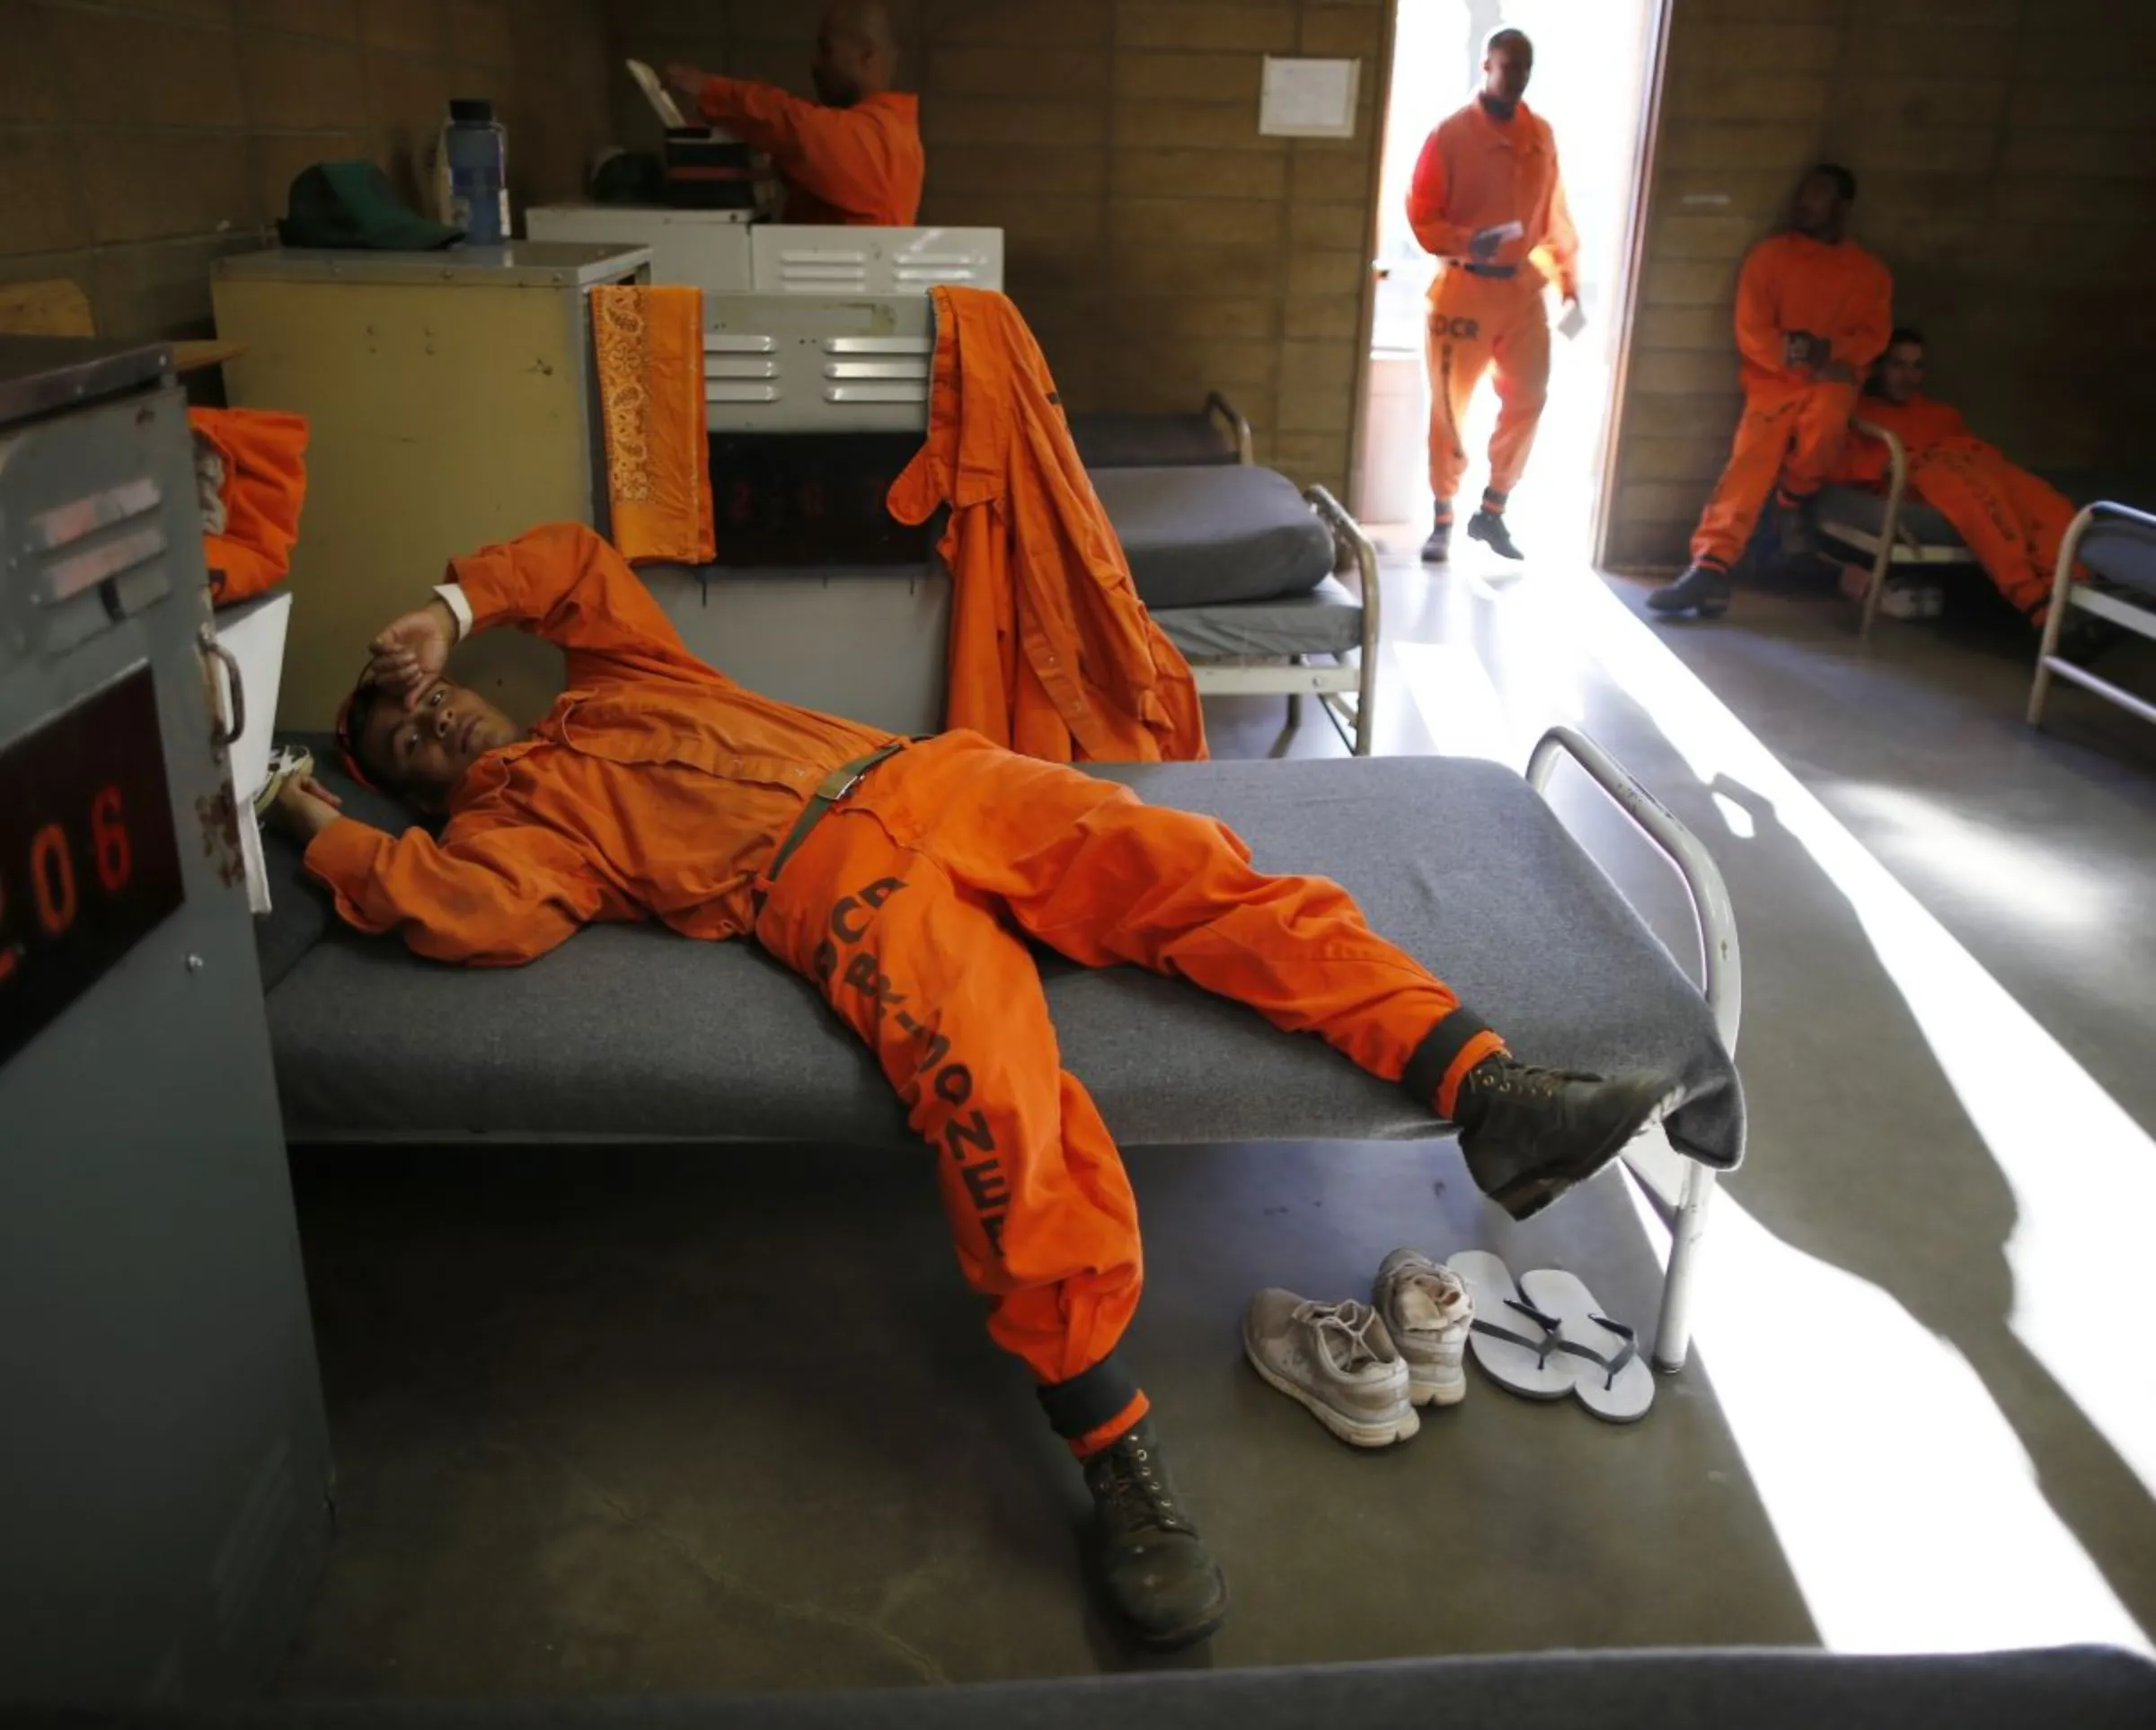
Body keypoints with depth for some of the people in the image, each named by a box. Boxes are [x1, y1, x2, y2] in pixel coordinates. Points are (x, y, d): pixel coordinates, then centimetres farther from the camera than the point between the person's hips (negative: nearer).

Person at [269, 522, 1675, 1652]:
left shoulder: (615, 682, 34)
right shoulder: (506, 818, 15)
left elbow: (577, 558, 41)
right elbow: (486, 917, -6)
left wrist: (450, 609, 29)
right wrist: (335, 838, 7)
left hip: (926, 775, 6)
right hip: (832, 881, -5)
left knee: (1198, 871, -19)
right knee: (997, 1092, -34)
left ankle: (1485, 1091, -26)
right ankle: (1116, 1450, -25)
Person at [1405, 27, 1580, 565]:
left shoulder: (1542, 134, 9)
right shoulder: (1451, 133, -4)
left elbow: (1555, 214, 14)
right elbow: (1420, 214, -7)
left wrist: (1569, 278, 11)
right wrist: (1466, 242, -23)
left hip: (1524, 288, 4)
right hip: (1464, 287, -4)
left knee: (1527, 400, 2)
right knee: (1450, 407, 1)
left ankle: (1491, 512, 15)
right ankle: (1442, 521, 11)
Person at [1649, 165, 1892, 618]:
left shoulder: (1870, 272, 11)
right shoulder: (1770, 254, 6)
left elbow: (1873, 337, 4)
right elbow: (1751, 331, -1)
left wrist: (1828, 351, -16)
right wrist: (1791, 355, -18)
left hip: (1831, 380, 0)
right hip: (1775, 379, 0)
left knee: (1825, 417, -36)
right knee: (1749, 462, -25)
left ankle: (1795, 500, -6)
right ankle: (1710, 567, -33)